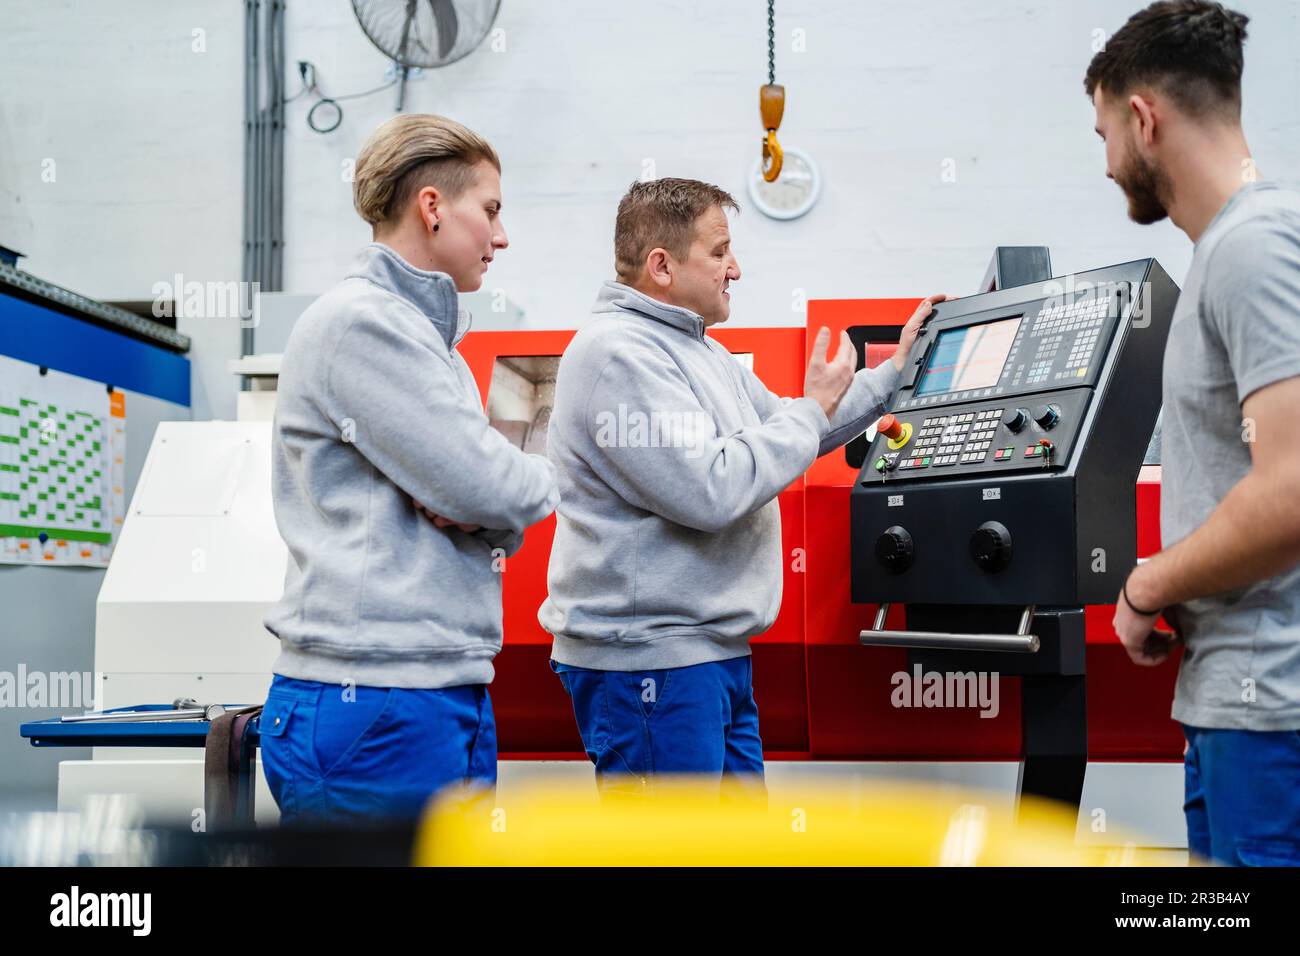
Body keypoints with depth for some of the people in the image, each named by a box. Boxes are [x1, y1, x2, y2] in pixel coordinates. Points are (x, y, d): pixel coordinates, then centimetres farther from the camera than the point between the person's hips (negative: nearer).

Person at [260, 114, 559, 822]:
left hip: (451, 693, 9)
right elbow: (486, 484, -17)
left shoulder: (425, 336, 19)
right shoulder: (358, 320, -11)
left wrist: (486, 514, -6)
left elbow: (492, 510, 17)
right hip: (372, 703, -9)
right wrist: (542, 481, 5)